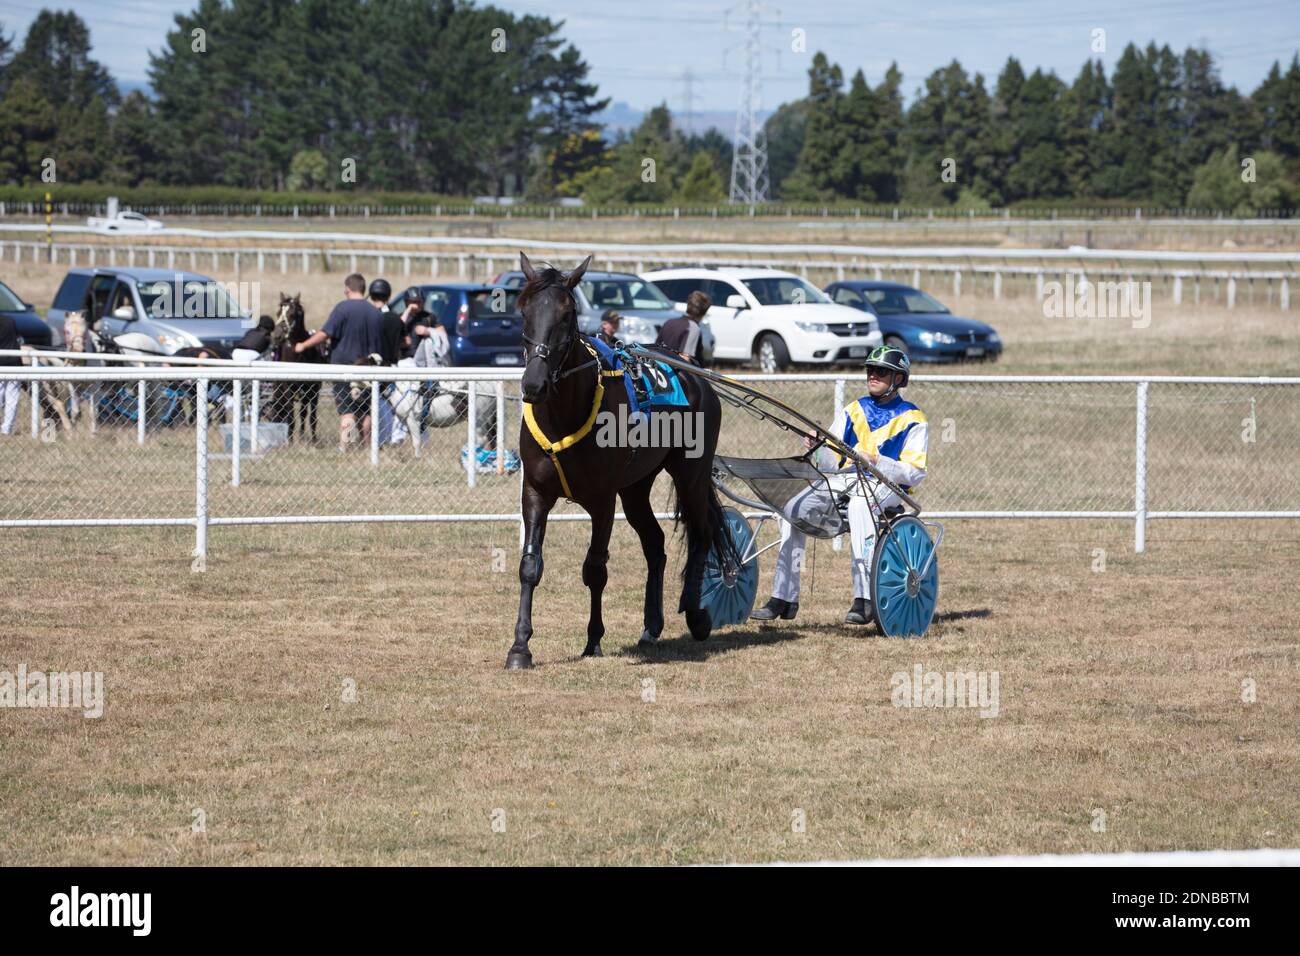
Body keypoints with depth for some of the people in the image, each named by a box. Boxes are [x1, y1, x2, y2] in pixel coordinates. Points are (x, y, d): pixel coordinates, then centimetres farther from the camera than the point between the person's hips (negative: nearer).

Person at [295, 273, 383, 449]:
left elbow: (325, 334, -15)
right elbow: (380, 342, 11)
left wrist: (303, 345, -5)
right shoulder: (375, 312, 5)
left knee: (346, 409, -5)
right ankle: (367, 447, 17)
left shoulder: (343, 308, -11)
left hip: (344, 363, -4)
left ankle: (346, 446, -13)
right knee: (365, 411, 14)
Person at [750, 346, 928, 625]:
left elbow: (915, 473, -4)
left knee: (859, 505, -40)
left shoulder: (912, 420, 6)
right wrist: (819, 448, -9)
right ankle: (784, 598, -19)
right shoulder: (853, 411, 21)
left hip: (886, 484, -5)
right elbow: (830, 463, 14)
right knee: (794, 508, -21)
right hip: (843, 479, 5)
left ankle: (864, 599, -44)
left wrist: (875, 460, -16)